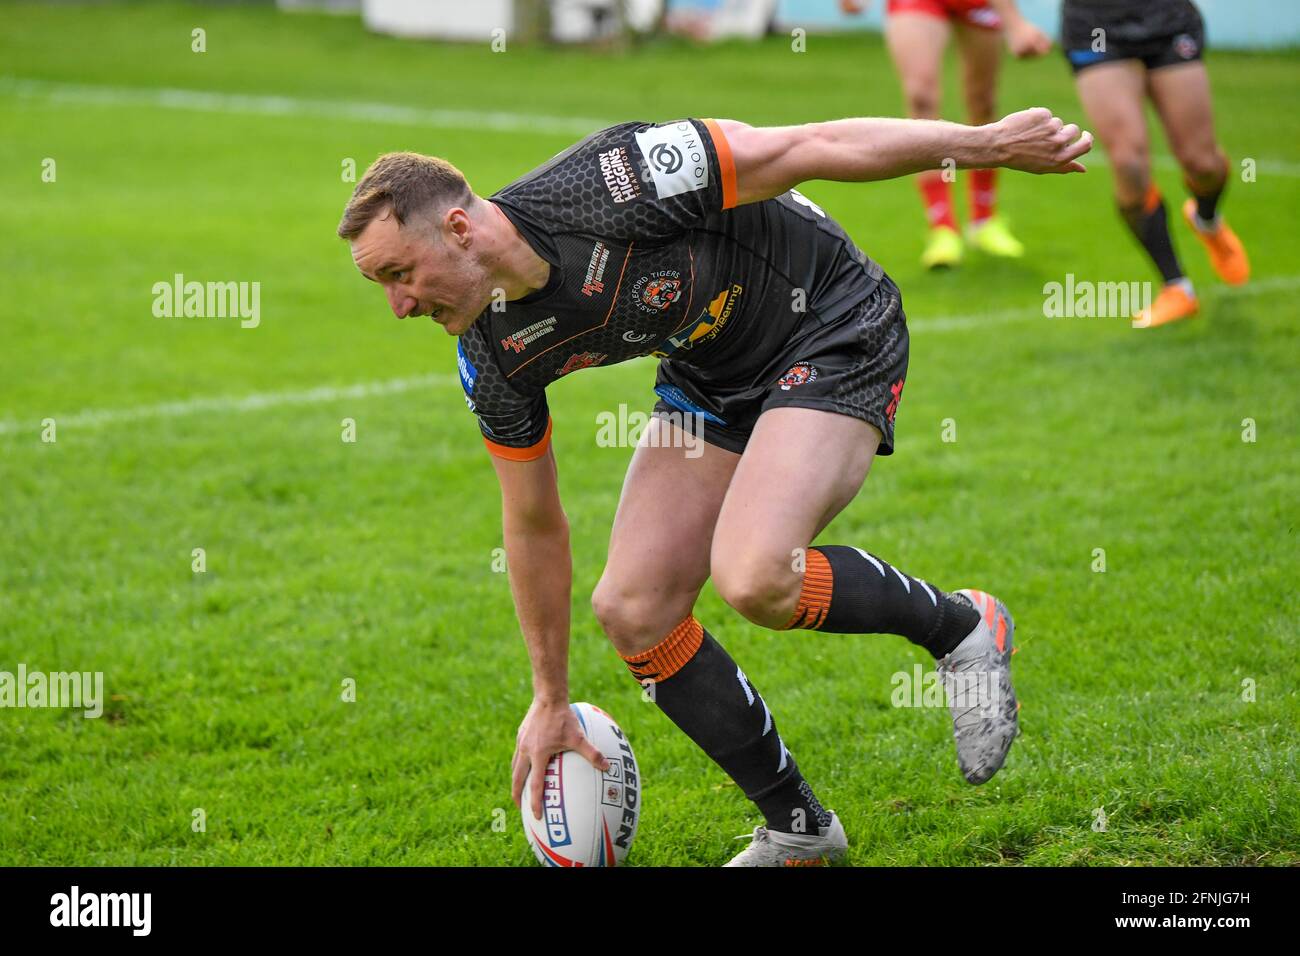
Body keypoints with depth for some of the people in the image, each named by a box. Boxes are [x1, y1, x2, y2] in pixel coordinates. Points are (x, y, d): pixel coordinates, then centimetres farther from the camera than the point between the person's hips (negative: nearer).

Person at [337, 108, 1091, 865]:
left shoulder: (607, 185, -32)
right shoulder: (495, 354, -10)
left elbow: (810, 149, -24)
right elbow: (535, 524, 4)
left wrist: (989, 142, -22)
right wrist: (551, 702, 10)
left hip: (833, 334, -7)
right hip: (710, 374, 7)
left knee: (754, 578, -28)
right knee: (633, 608, -7)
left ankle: (961, 628, -1)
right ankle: (797, 830, 8)